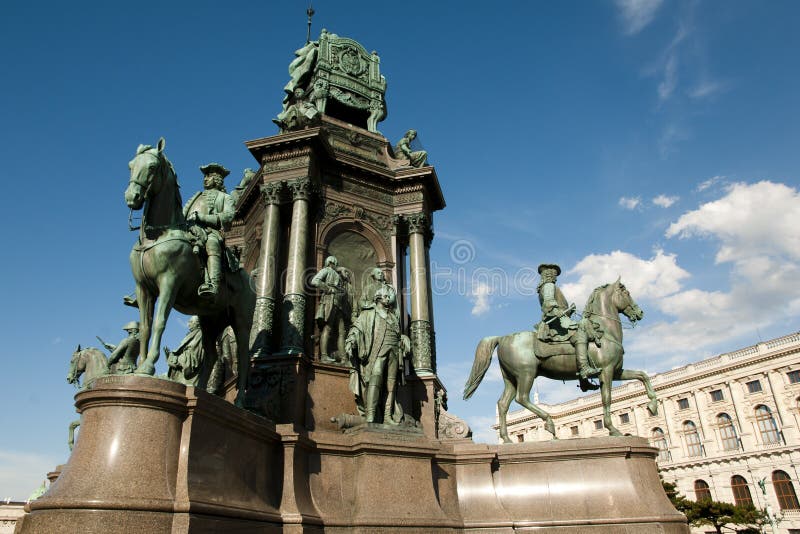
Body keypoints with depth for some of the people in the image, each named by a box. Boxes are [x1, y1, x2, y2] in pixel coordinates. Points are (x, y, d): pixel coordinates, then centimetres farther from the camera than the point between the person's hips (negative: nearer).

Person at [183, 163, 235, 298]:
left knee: (211, 243, -40)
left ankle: (213, 285, -59)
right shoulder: (196, 197, 41)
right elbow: (182, 215, 33)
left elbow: (228, 216, 3)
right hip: (187, 230, 6)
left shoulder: (225, 197, 24)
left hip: (210, 232, -5)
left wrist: (201, 217, -8)